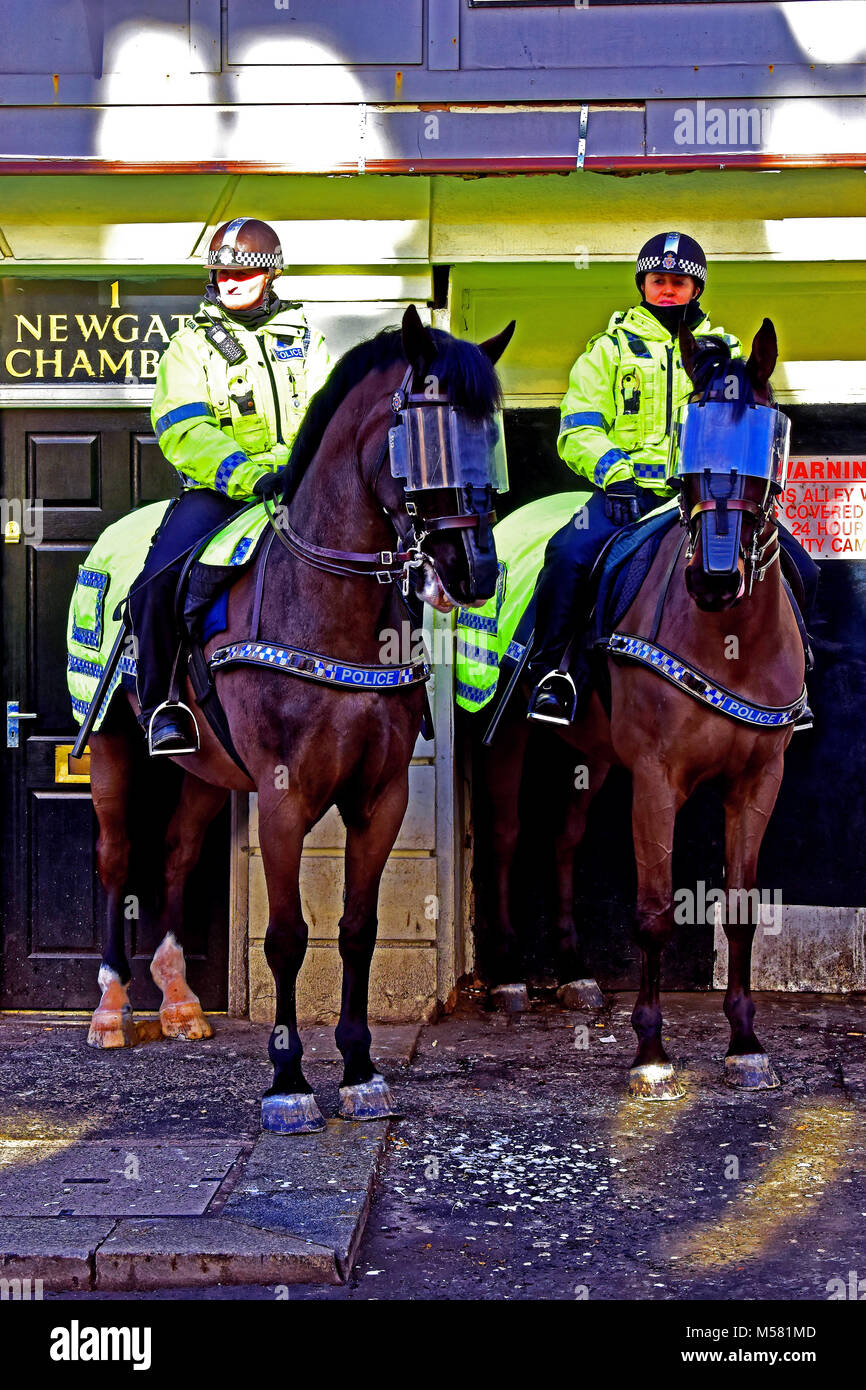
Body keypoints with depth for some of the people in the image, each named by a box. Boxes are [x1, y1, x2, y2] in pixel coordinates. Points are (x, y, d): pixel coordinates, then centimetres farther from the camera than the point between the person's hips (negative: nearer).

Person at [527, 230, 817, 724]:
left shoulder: (725, 351, 22)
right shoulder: (611, 348, 14)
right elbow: (579, 427, 5)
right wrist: (613, 471, -14)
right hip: (629, 492, -2)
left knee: (798, 568, -14)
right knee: (569, 554, -32)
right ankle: (549, 670, -13)